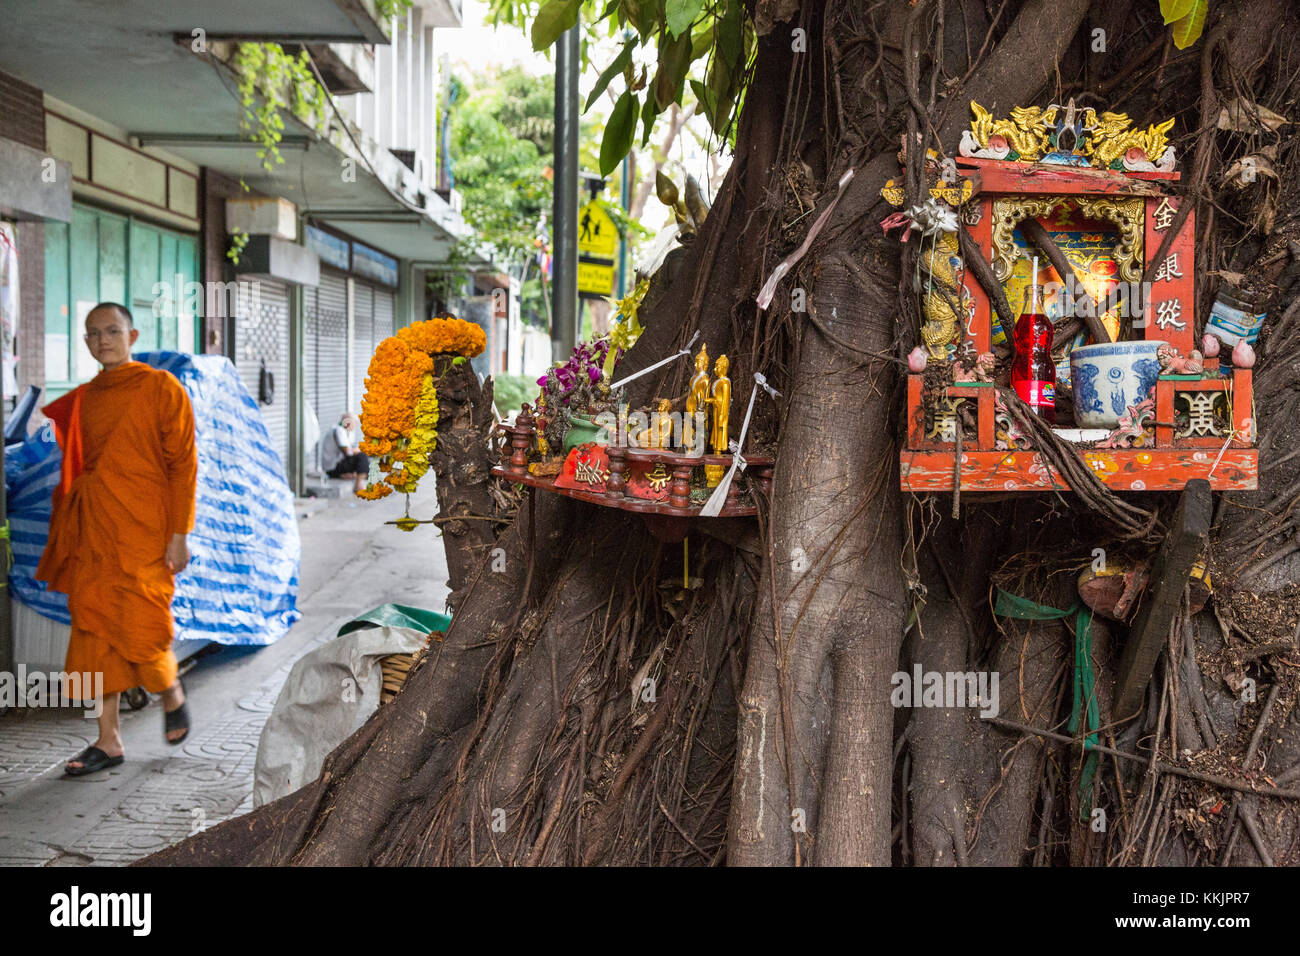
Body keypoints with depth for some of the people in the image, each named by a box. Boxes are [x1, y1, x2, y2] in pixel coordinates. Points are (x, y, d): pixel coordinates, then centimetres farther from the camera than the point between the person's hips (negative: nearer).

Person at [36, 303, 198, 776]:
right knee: (94, 632, 5)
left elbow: (183, 464, -7)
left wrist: (179, 535, -11)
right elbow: (75, 468, 17)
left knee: (139, 631, -5)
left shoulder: (161, 388, -4)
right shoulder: (82, 398, 13)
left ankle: (172, 696, 26)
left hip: (142, 533, -5)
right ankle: (108, 741, 13)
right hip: (90, 533, 6)